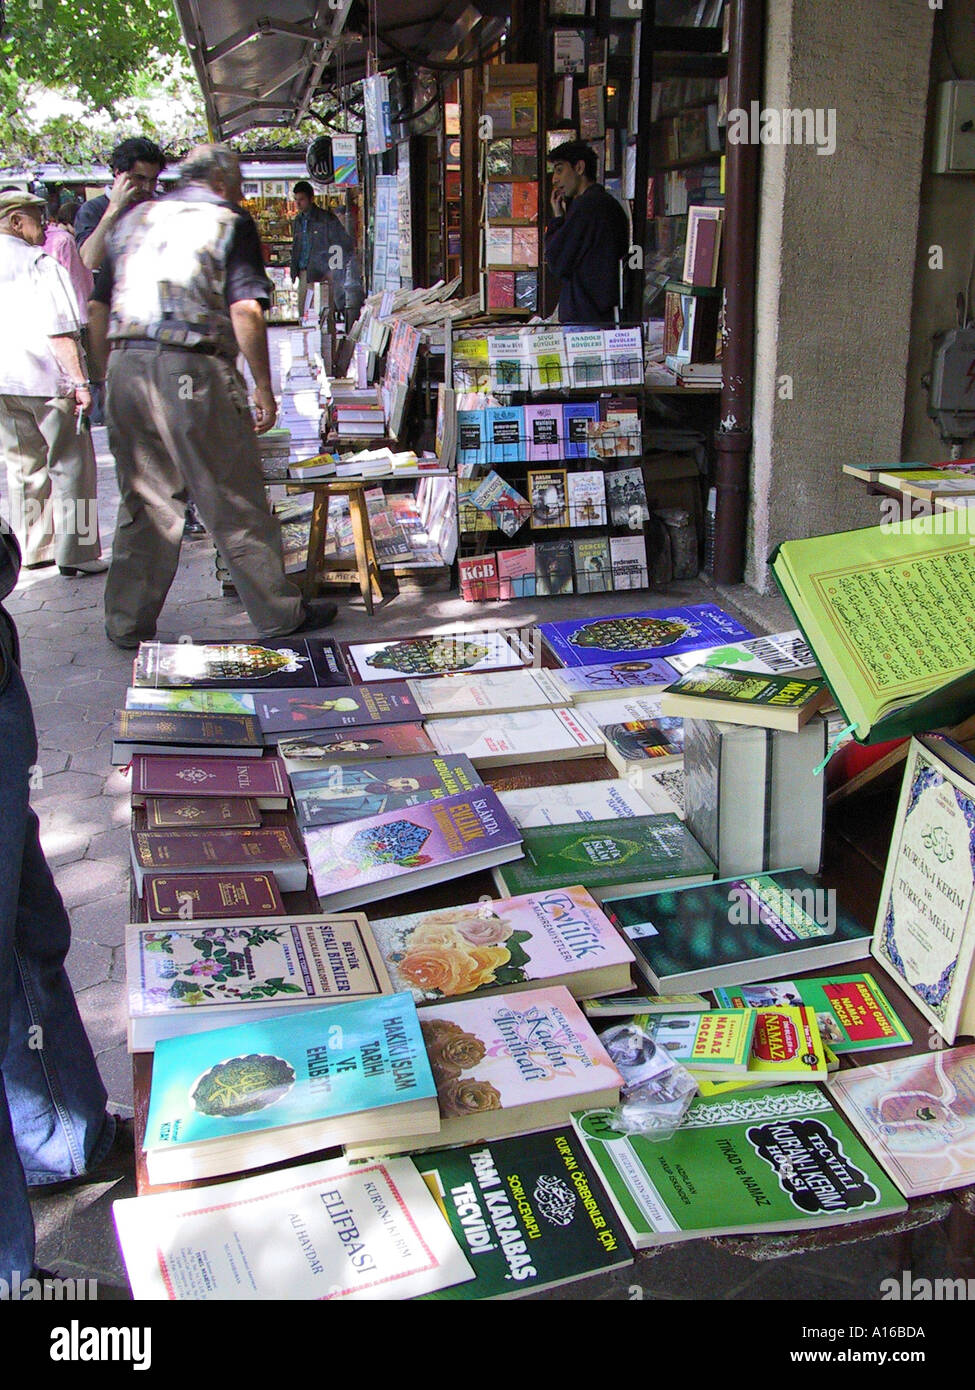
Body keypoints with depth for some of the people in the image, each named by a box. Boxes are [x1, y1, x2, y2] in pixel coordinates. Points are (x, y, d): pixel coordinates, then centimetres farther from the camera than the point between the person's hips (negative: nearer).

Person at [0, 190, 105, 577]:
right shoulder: (39, 264, -9)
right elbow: (59, 331, -17)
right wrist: (80, 381, -18)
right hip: (44, 379, -7)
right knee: (69, 465, 1)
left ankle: (33, 548, 20)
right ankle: (74, 552, 0)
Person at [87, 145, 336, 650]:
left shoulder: (134, 219, 19)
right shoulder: (230, 223, 2)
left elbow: (98, 306, 16)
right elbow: (246, 310, -11)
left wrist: (107, 373, 21)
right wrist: (263, 386, -6)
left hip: (126, 365, 6)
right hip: (194, 369, -5)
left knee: (143, 501, 14)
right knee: (236, 503, 3)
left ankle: (128, 623, 19)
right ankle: (280, 613, 12)